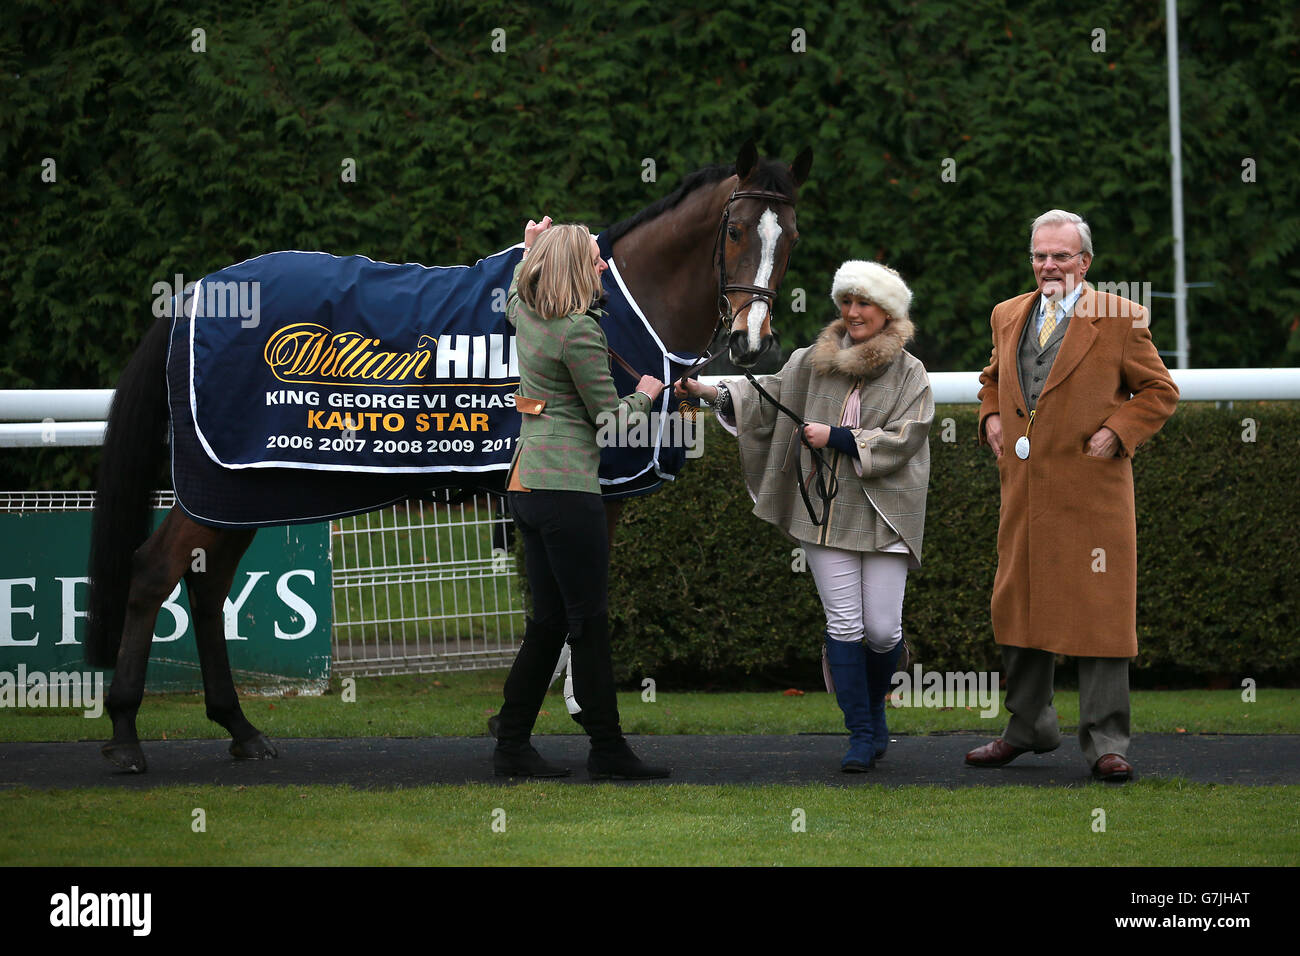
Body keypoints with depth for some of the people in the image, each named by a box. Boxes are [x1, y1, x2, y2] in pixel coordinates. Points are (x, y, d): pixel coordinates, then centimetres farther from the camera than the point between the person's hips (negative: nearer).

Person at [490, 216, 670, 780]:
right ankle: (607, 749, -1)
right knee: (589, 622, -4)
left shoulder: (525, 315, 10)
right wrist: (645, 394, 10)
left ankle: (512, 745, 12)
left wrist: (530, 248, 46)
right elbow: (609, 416, -9)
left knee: (549, 621, 12)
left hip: (527, 485, 9)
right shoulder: (579, 331, -14)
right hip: (567, 489, -9)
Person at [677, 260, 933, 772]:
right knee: (844, 623, -3)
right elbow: (769, 393, 9)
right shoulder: (817, 360, 10)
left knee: (882, 628, -3)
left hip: (883, 515, -2)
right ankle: (863, 734, 3)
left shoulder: (909, 374, 0)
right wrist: (710, 391, -3)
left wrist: (835, 437, -15)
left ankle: (873, 707, 27)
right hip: (826, 514, 2)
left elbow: (902, 440, -10)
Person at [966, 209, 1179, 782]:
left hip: (1091, 492, -5)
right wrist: (991, 417, 10)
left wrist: (1116, 432, -10)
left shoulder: (1118, 319, -3)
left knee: (1098, 615, -5)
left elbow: (1160, 392, 2)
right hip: (1023, 491, 5)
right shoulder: (1007, 316, 13)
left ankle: (1105, 744, -1)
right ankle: (1028, 728, 26)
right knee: (1019, 606, 12)